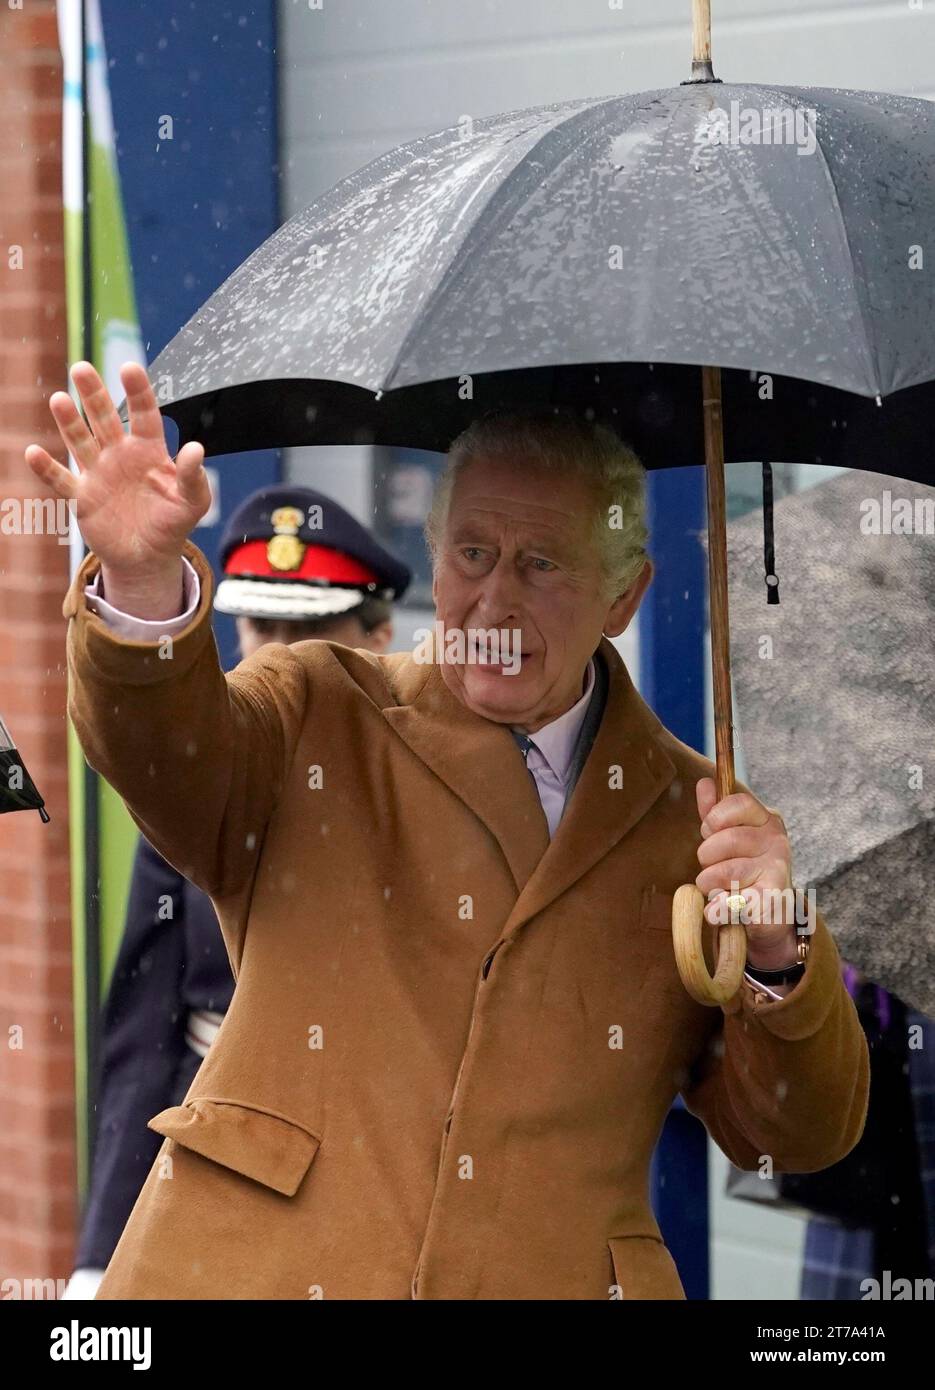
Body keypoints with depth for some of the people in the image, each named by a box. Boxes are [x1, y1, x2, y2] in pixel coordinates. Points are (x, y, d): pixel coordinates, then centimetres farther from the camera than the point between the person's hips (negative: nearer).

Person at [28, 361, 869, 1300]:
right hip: (261, 1269, -2)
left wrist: (777, 958, -8)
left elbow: (797, 1140, 10)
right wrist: (143, 580, -32)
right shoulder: (318, 713, 10)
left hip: (549, 1278, 2)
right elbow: (167, 744, -13)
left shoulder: (692, 815, 11)